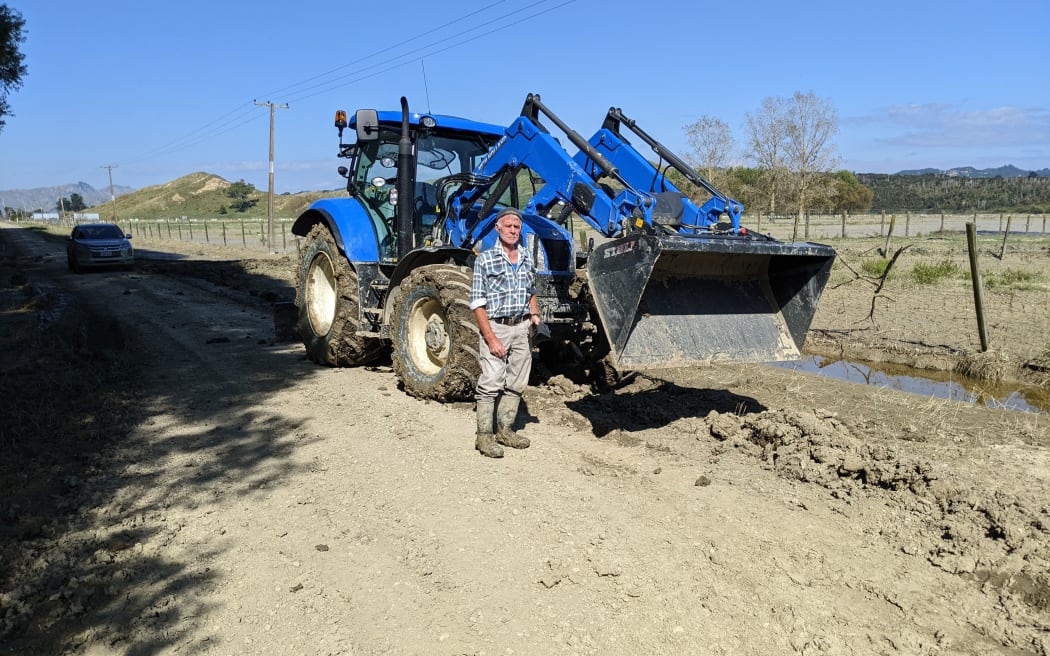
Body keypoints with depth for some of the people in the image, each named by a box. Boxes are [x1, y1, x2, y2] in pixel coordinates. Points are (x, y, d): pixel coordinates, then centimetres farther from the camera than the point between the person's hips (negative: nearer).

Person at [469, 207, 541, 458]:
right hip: (496, 327, -6)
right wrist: (491, 338, -16)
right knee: (490, 383, -8)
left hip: (522, 328, 6)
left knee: (516, 383, 10)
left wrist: (534, 314, 6)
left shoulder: (527, 258, 11)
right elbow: (477, 303, -9)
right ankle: (484, 435, 0)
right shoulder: (485, 259, -6)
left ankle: (505, 430, 22)